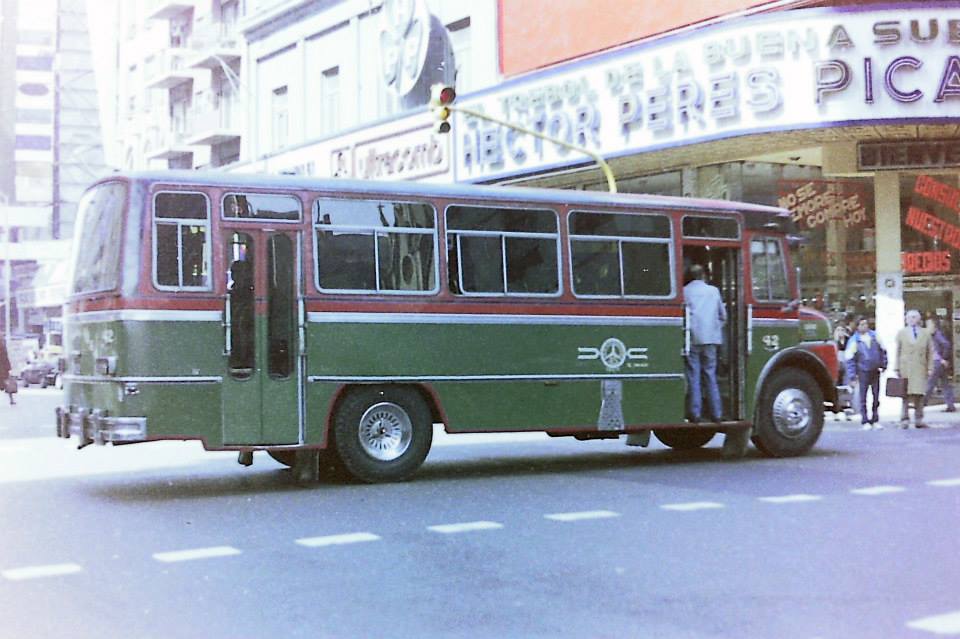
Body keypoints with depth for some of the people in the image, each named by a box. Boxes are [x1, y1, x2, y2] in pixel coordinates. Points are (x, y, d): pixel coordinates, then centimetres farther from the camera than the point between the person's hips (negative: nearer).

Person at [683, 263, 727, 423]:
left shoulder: (685, 292, 2)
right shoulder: (714, 291, 10)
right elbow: (723, 315, 15)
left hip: (692, 338, -2)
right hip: (711, 338, 2)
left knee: (693, 376, 0)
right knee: (710, 376, 7)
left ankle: (695, 413, -4)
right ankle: (716, 414, 5)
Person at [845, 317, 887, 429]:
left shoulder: (874, 336, 4)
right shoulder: (854, 341, -6)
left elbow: (882, 350, 15)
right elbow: (850, 359, -6)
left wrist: (883, 365, 8)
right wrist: (852, 376, -10)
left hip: (875, 371, 4)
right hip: (863, 372, -4)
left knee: (876, 397, 8)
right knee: (863, 398, -3)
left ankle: (875, 421, 18)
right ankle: (865, 421, 3)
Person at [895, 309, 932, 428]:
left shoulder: (925, 334, 12)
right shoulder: (901, 333, 9)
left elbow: (929, 352, 12)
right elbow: (897, 352, 7)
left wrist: (929, 368, 4)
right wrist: (897, 368, 0)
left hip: (920, 368, 1)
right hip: (906, 368, -1)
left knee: (919, 395, 0)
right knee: (906, 394, -4)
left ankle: (918, 420, 7)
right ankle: (904, 419, 0)